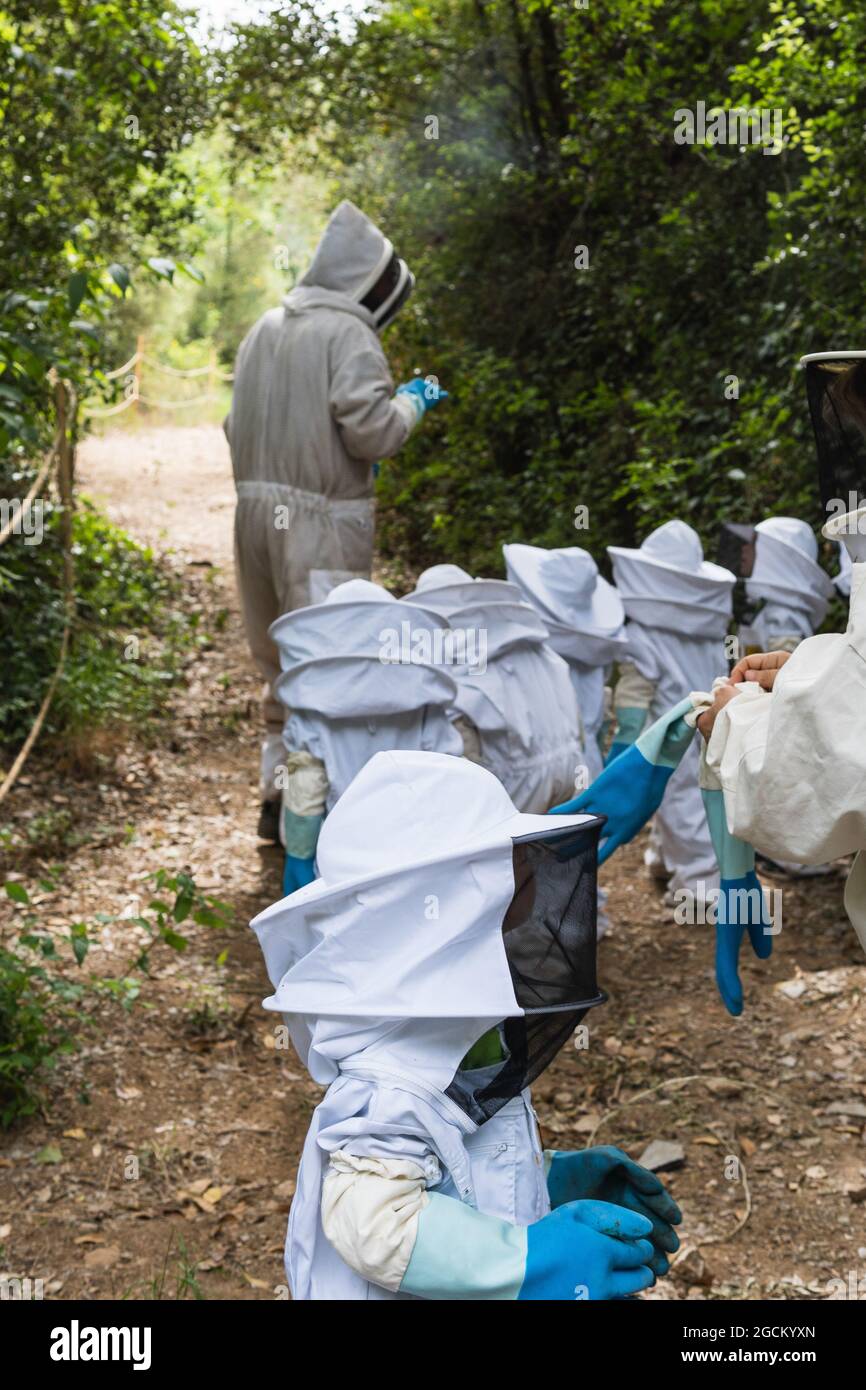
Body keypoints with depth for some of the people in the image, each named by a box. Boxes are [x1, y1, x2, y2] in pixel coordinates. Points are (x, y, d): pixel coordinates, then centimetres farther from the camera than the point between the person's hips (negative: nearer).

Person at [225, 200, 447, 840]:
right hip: (322, 520, -8)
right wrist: (411, 401, 2)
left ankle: (278, 795, 26)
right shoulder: (348, 333, -10)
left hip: (257, 509, 8)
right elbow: (370, 430, -16)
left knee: (282, 660, 18)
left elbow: (239, 424, 19)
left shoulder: (264, 330, 16)